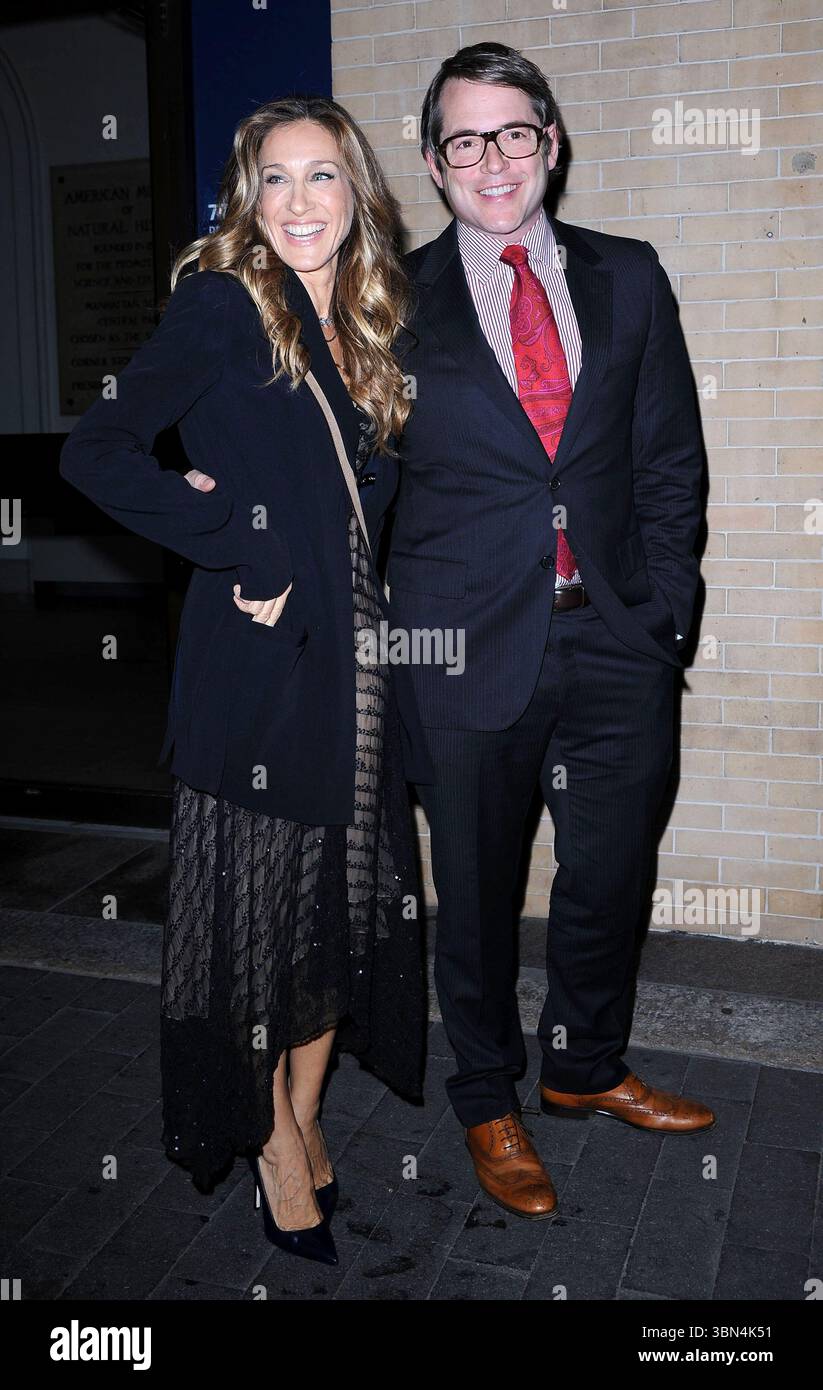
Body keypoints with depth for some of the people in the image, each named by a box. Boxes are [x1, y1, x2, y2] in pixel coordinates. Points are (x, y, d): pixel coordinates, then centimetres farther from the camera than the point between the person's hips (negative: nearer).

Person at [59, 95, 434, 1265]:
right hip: (260, 664, -6)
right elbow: (96, 451, -16)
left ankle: (307, 1117, 33)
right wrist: (241, 552, -16)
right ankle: (272, 1143, 25)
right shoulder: (221, 306, -6)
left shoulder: (365, 324, 14)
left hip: (356, 656, 7)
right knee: (259, 902, 5)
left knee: (346, 894, 14)